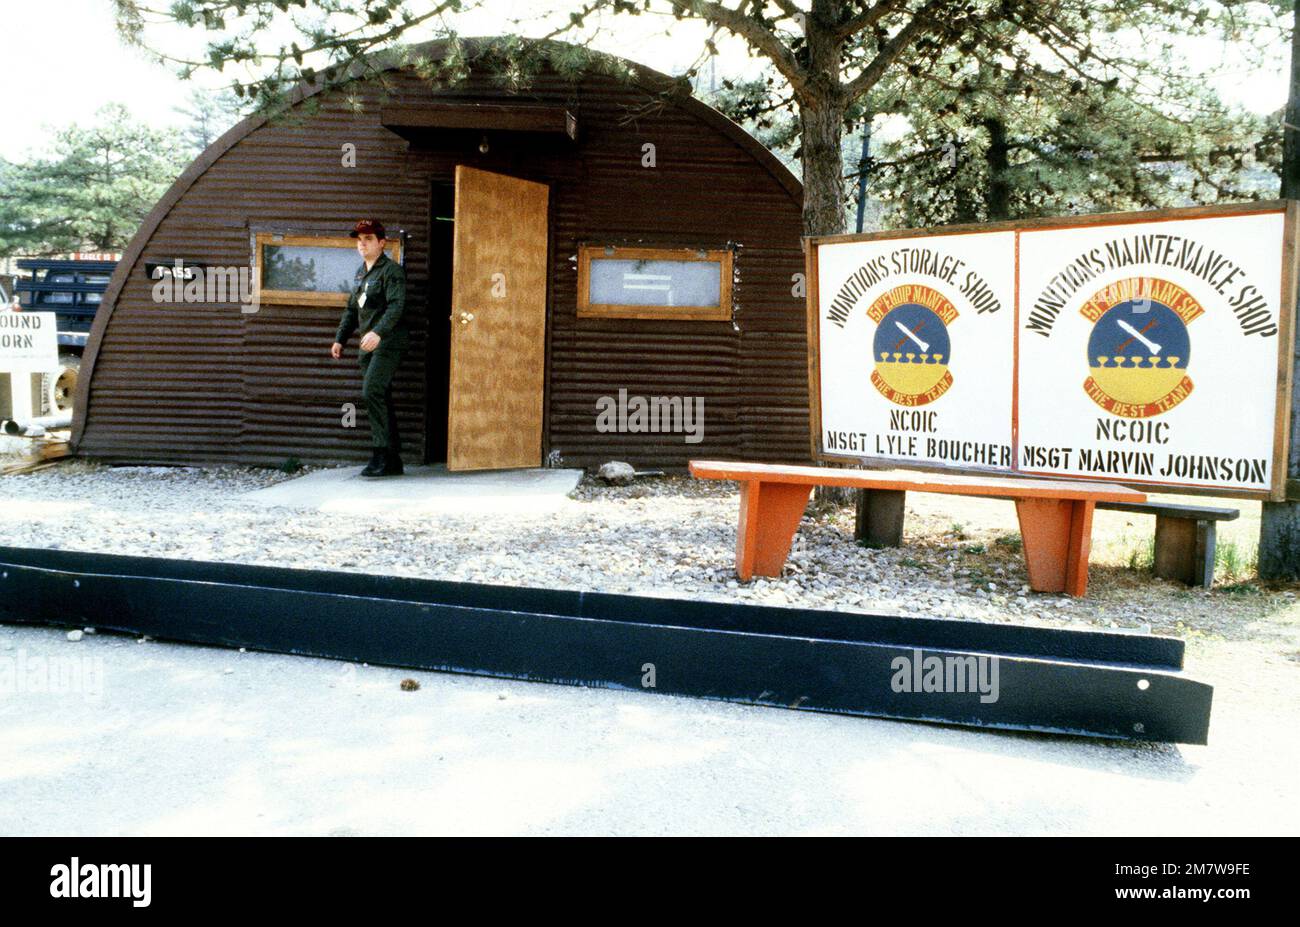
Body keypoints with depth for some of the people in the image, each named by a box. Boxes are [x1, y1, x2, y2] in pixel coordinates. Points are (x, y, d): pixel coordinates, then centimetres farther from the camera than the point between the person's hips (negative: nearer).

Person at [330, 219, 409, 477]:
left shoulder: (391, 270, -7)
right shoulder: (360, 272, 20)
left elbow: (396, 306, -21)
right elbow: (352, 309, 26)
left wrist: (378, 332, -35)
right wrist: (340, 339, 19)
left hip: (388, 342, -9)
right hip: (369, 345, 9)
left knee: (371, 392, -21)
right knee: (380, 399, 8)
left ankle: (381, 454, -18)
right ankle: (392, 461, 12)